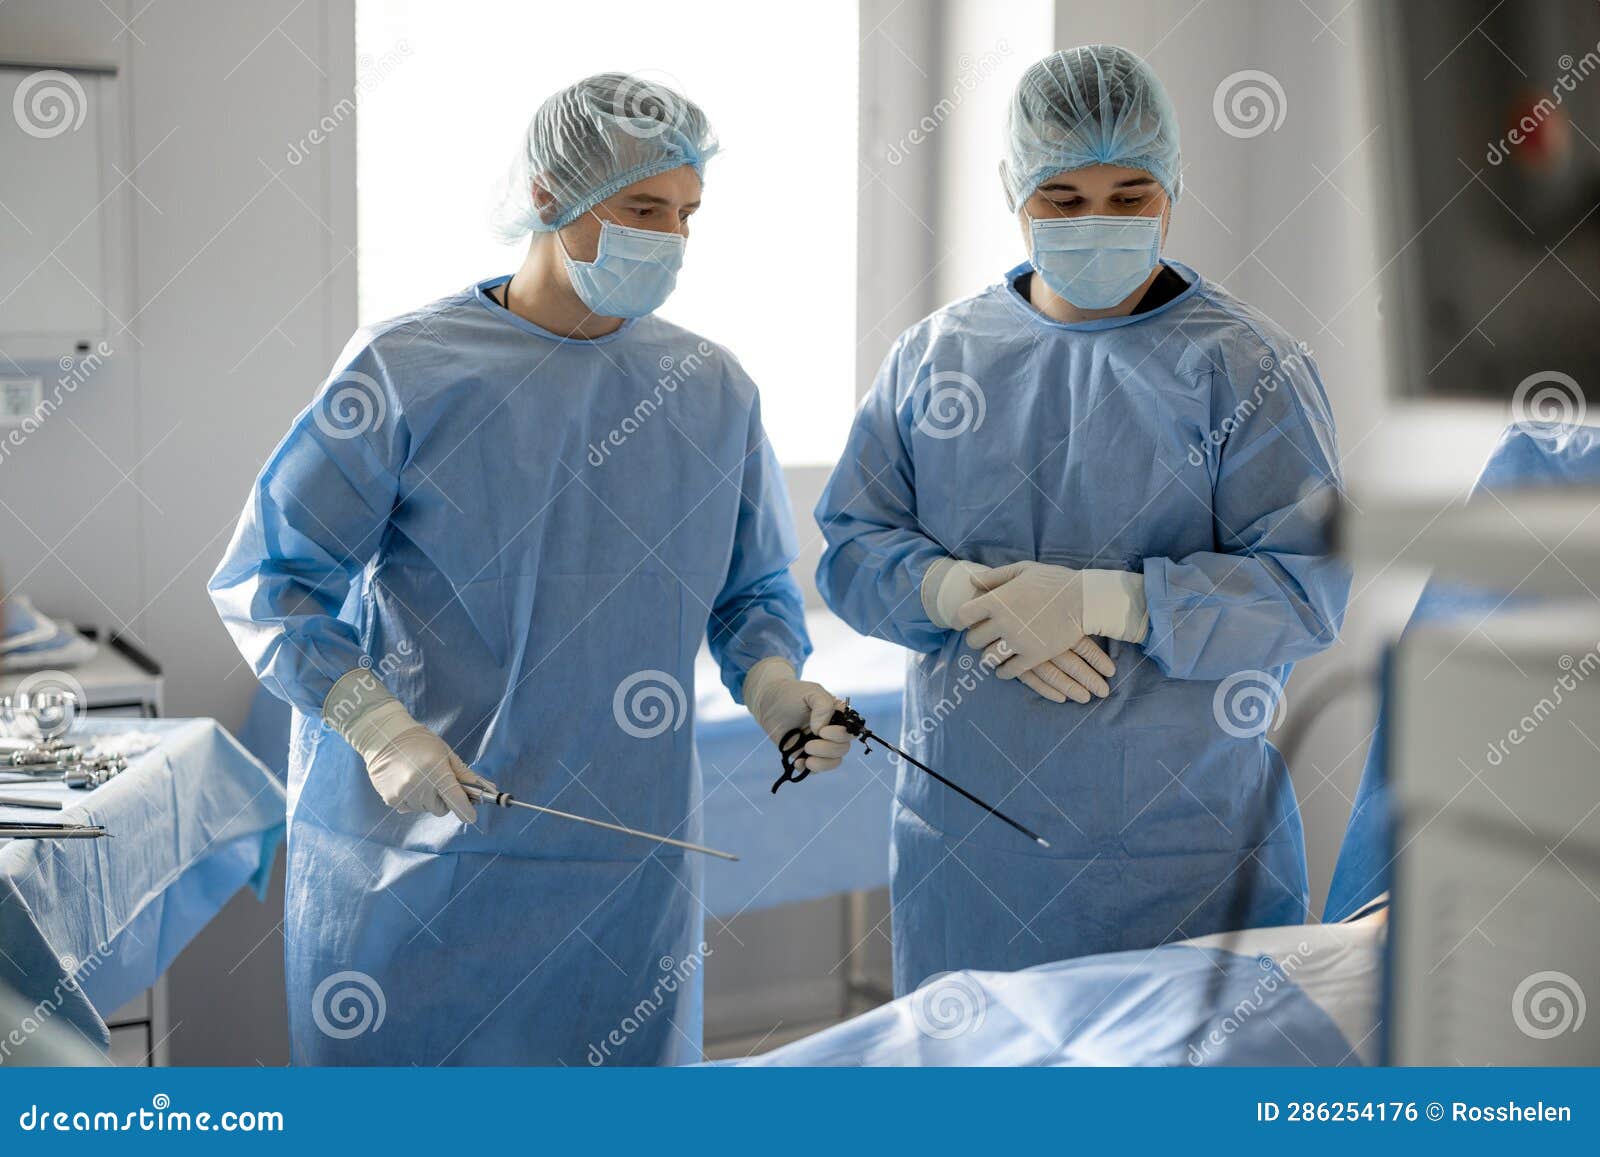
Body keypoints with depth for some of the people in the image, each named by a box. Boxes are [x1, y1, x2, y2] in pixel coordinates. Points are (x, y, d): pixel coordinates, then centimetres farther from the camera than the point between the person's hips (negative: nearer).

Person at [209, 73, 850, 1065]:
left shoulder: (714, 389, 6)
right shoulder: (406, 370, -6)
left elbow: (755, 587, 16)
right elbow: (266, 579, -4)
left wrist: (772, 682, -5)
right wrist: (376, 727, -16)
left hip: (625, 861, 3)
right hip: (406, 849, -3)